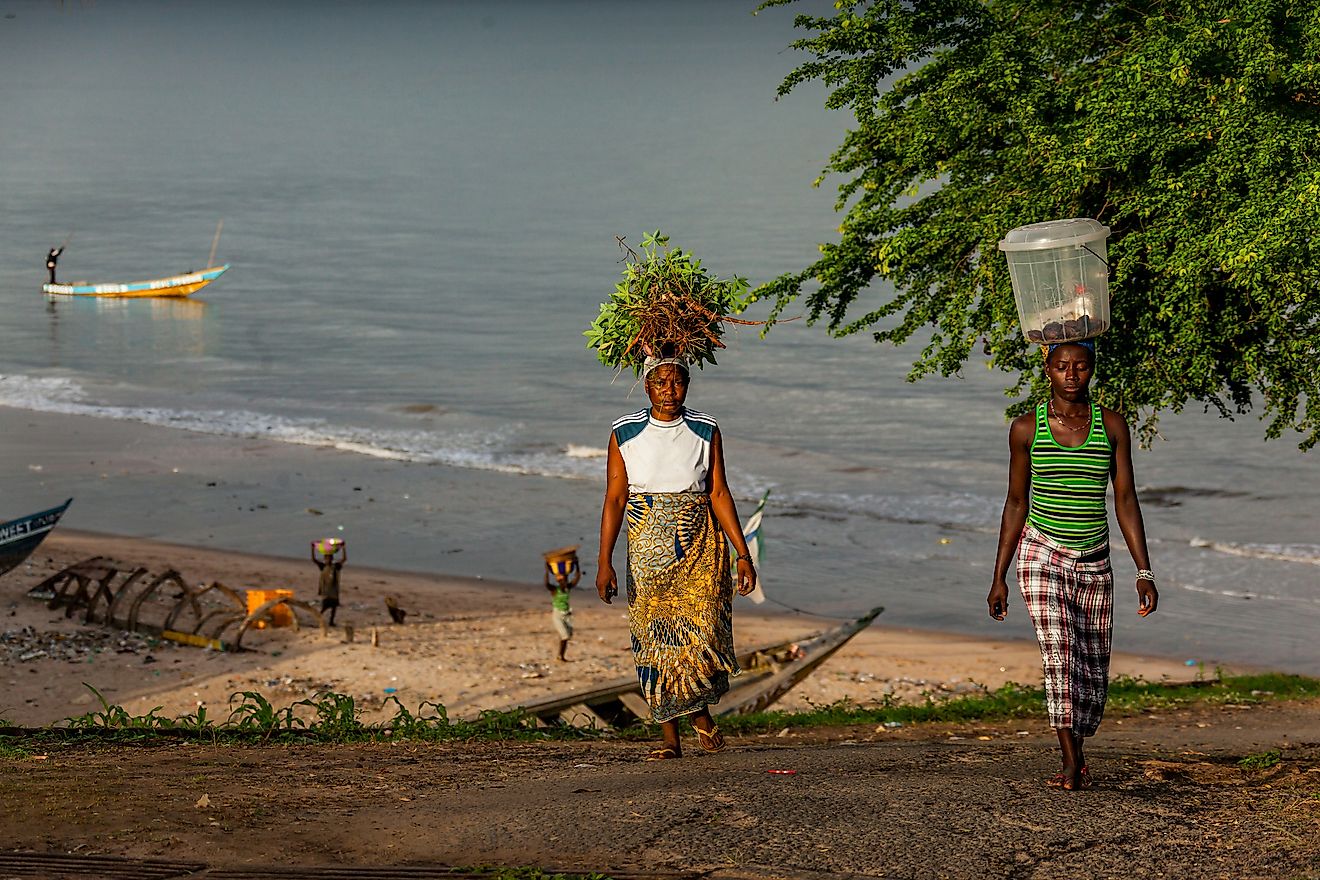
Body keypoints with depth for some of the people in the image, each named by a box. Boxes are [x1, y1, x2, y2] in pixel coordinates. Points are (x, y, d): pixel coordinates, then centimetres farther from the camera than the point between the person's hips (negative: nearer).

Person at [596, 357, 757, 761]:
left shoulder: (705, 431, 4)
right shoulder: (625, 433, 2)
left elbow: (719, 494, 5)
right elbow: (614, 499, -1)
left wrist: (743, 554, -1)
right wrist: (605, 561, -8)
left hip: (699, 546, 0)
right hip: (648, 549, 0)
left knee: (703, 632, -13)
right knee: (655, 640, -1)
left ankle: (701, 711, 13)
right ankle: (670, 738, 7)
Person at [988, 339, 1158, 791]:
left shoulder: (1112, 426, 0)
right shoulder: (1027, 428, -2)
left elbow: (1126, 501, 2)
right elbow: (1016, 504, 5)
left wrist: (1144, 573, -4)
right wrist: (999, 577, 5)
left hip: (1094, 560, 2)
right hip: (1042, 555, -2)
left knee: (1093, 670, 5)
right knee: (1058, 653, -18)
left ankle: (1077, 751, 29)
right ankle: (1071, 765, -19)